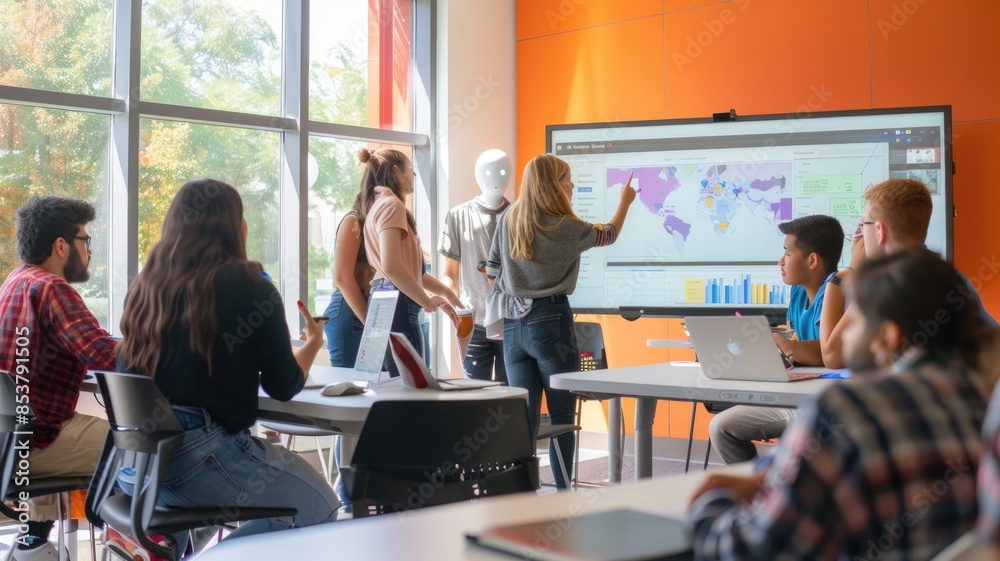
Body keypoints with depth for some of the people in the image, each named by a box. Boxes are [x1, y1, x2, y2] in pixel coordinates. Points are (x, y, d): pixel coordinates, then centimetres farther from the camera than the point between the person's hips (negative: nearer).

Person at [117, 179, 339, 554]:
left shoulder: (145, 284, 10)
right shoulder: (248, 284, -6)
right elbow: (283, 386, -1)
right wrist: (313, 342, 20)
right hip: (202, 458, -7)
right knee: (321, 506, 11)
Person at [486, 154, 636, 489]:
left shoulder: (508, 220, 6)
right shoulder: (565, 227, -8)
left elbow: (492, 271, 14)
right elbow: (608, 235, 10)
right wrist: (625, 201, 26)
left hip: (513, 325, 5)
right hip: (550, 322, -5)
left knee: (524, 418, 6)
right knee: (562, 417, 5)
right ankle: (563, 495, 8)